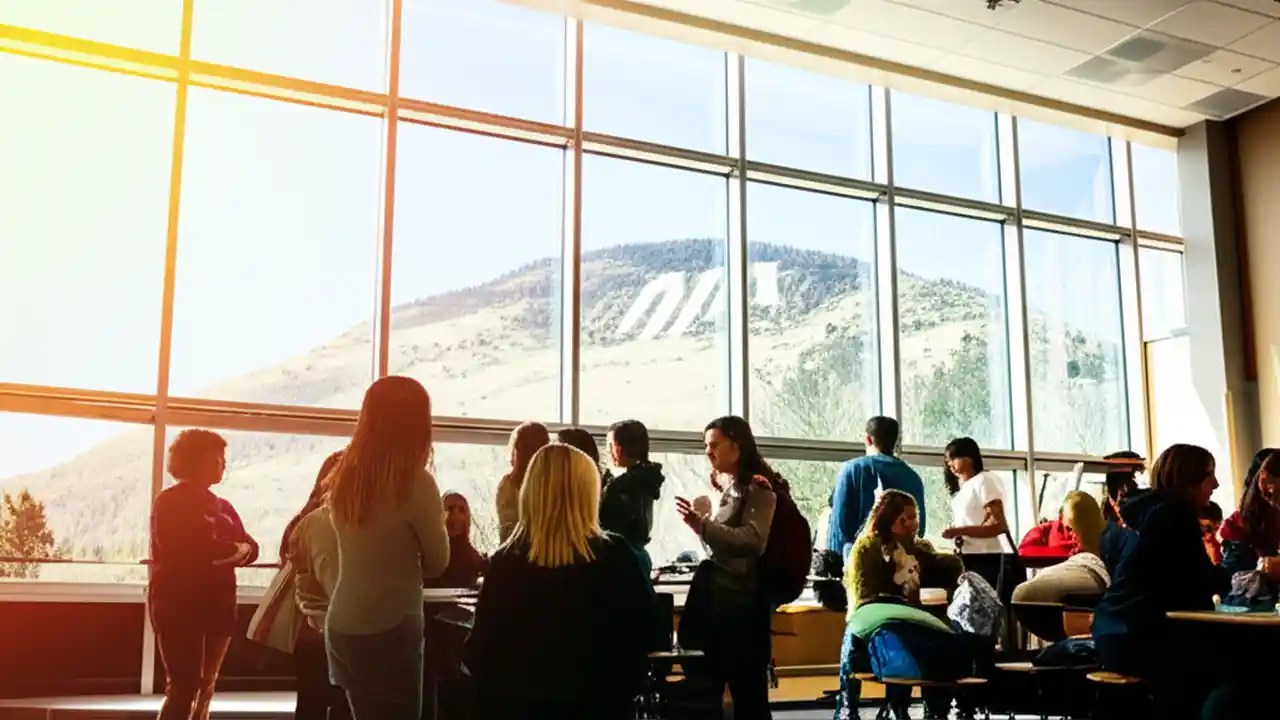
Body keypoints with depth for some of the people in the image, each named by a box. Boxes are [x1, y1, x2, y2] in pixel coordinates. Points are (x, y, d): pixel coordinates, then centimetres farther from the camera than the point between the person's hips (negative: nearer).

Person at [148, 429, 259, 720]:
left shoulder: (222, 506, 18)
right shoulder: (169, 502, -5)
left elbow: (250, 546, 8)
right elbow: (183, 548, -19)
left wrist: (243, 551, -15)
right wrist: (230, 548, -9)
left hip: (217, 607, 7)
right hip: (178, 607, -7)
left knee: (205, 688, 10)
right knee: (184, 688, -11)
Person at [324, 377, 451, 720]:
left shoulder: (343, 478, 4)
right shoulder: (414, 482, -15)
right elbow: (437, 563, -4)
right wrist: (438, 523, 12)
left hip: (342, 626, 7)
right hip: (389, 629, -7)